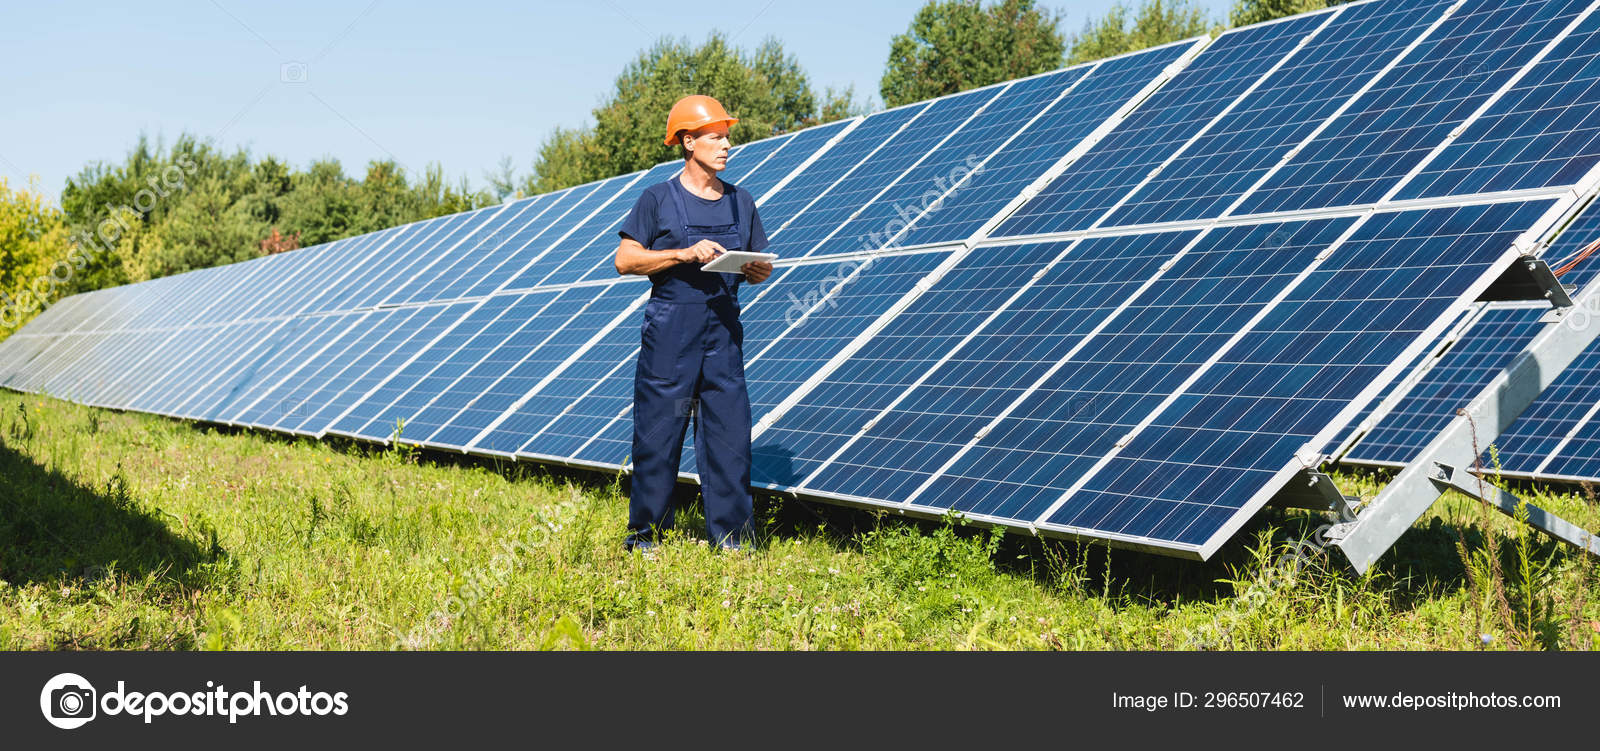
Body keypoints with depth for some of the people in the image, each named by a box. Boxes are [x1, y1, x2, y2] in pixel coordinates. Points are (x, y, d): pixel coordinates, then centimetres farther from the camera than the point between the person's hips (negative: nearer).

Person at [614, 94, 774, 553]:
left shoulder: (740, 202, 12)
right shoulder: (659, 199, -2)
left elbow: (760, 266, 18)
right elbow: (625, 260, -7)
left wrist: (759, 270, -6)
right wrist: (685, 254, -17)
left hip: (724, 330, 4)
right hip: (670, 329, -4)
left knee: (729, 430, 2)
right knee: (658, 429, -1)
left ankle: (729, 533, 9)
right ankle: (644, 531, 10)